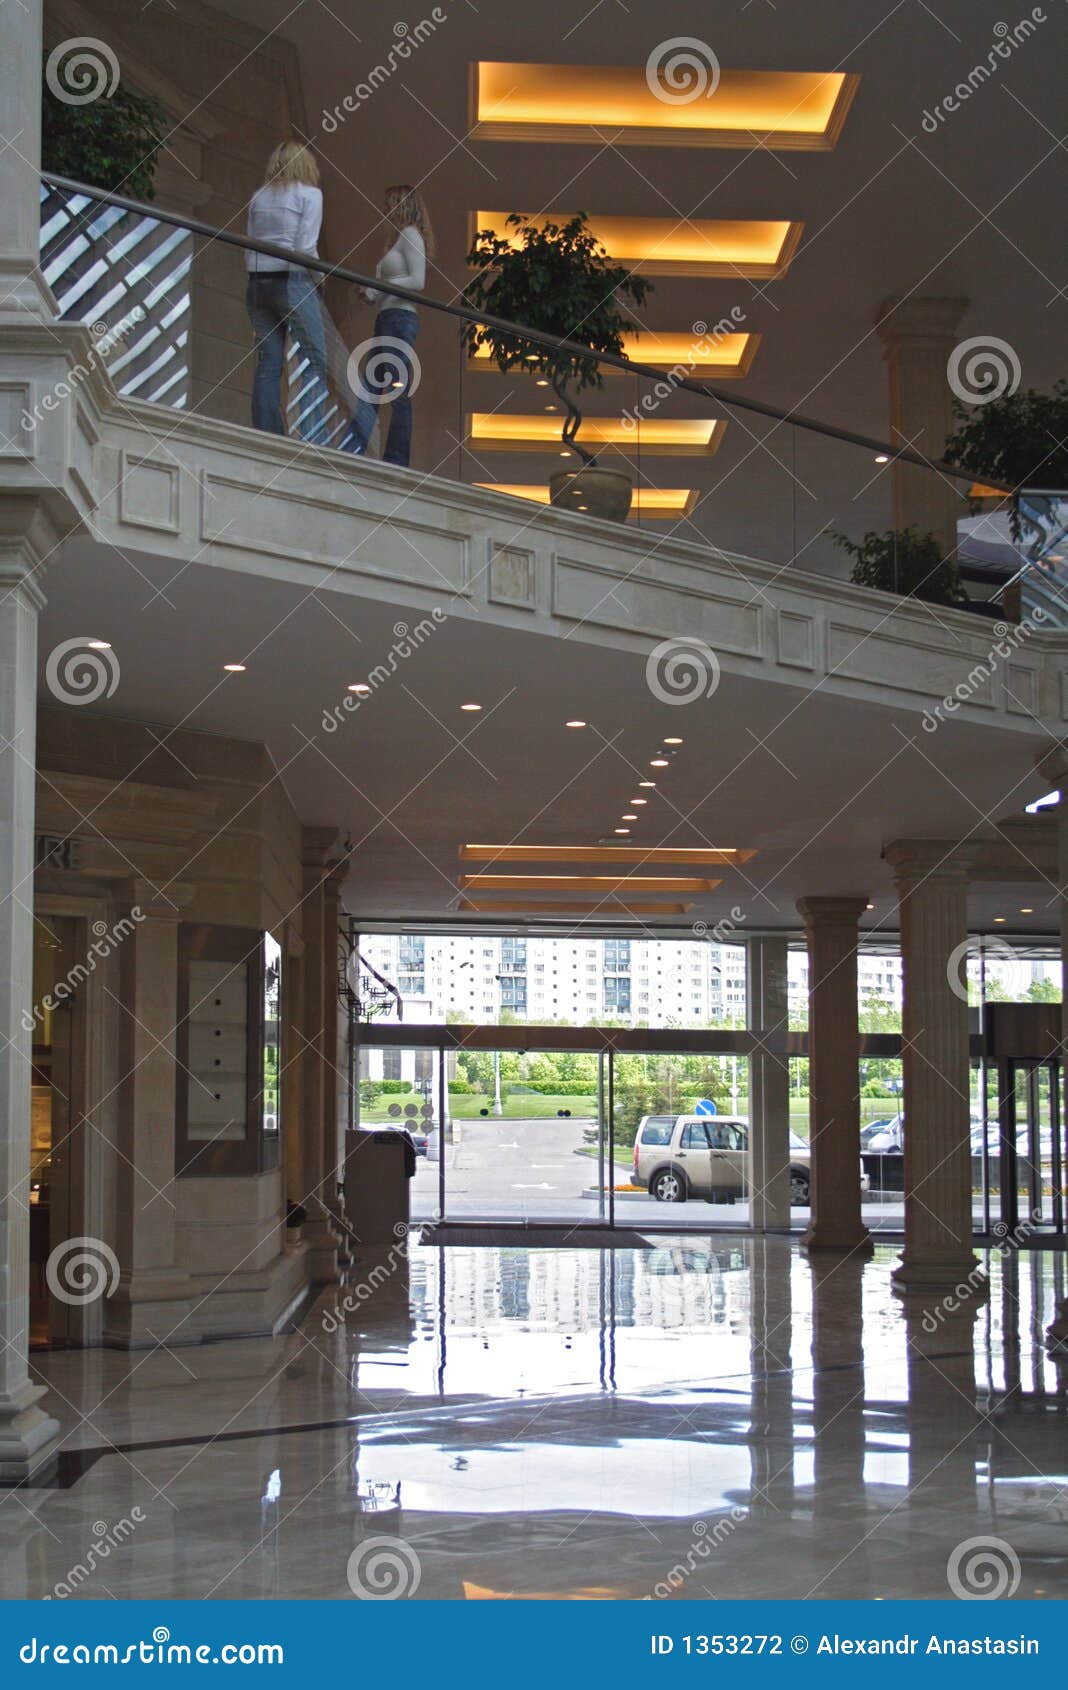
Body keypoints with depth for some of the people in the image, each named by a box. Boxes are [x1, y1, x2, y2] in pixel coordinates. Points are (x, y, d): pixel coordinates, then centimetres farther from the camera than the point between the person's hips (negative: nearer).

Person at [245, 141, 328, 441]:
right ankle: (311, 437, -14)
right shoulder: (309, 194, -1)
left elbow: (249, 249, 9)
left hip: (258, 282, 5)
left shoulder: (258, 197, 14)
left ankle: (267, 440, 0)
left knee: (267, 364, 4)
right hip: (293, 281, -5)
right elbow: (305, 248, -10)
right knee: (314, 363, -4)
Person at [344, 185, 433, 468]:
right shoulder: (399, 238, 24)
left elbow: (418, 281, -15)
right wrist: (373, 292, 6)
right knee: (368, 389, 2)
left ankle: (396, 459, -11)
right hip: (386, 319, 10)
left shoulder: (411, 235, -4)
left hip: (401, 318, -10)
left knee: (397, 391, -10)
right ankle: (352, 450, -3)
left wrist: (379, 286, -14)